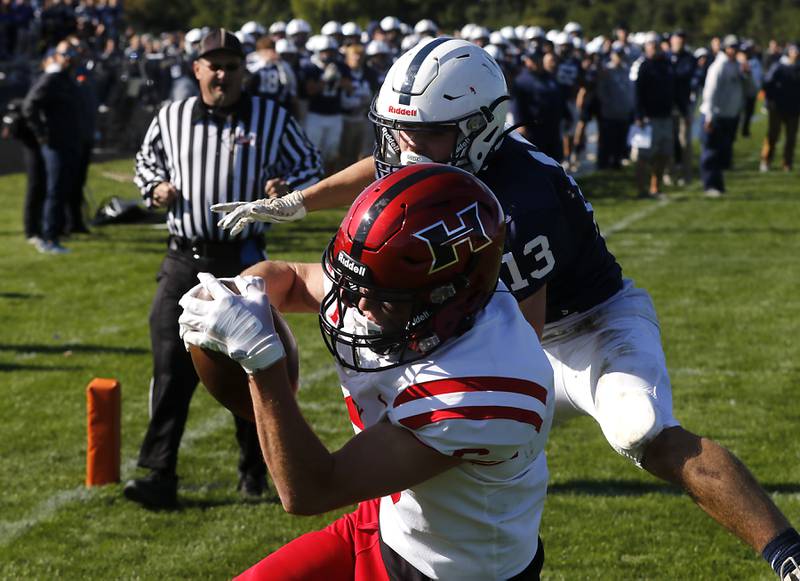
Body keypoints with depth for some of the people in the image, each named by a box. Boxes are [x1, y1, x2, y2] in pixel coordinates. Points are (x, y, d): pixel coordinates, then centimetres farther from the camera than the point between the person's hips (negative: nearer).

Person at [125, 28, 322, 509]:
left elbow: (309, 167, 10)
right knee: (171, 368, -3)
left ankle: (255, 470, 25)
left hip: (243, 261, -1)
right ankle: (160, 476, -1)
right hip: (184, 260, 1)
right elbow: (147, 160, 23)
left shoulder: (272, 119, -1)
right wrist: (156, 188, 1)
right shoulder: (171, 118, 4)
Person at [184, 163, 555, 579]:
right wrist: (245, 294, -14)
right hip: (385, 525, 7)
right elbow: (286, 277, 10)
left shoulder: (483, 392, -36)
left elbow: (311, 491, -33)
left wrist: (260, 357, -35)